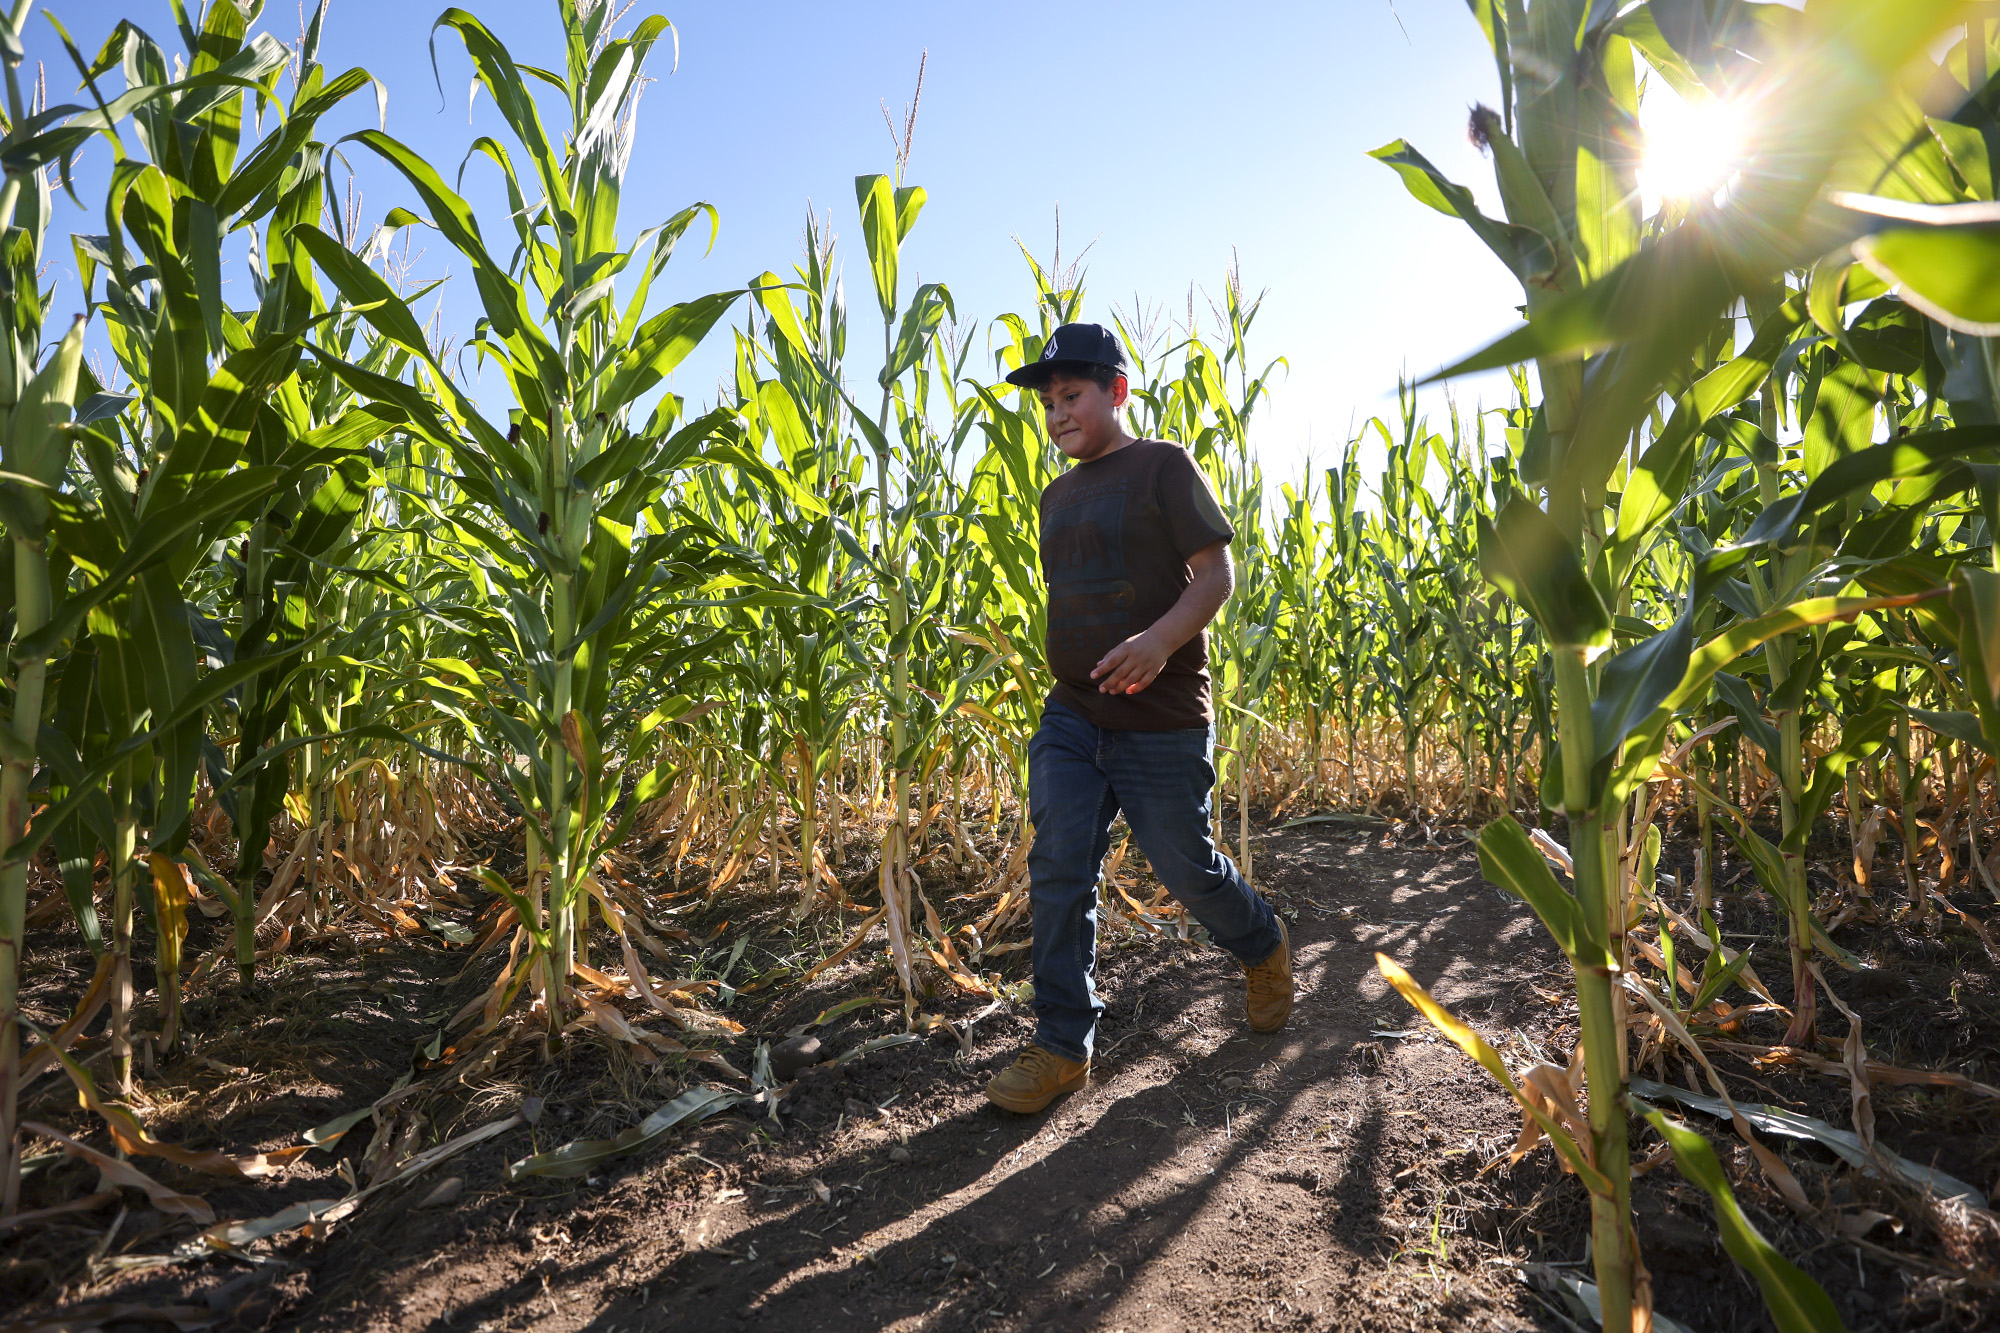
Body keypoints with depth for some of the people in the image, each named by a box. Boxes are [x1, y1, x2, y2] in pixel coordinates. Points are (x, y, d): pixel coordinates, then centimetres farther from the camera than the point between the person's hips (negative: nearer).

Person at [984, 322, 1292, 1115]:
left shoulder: (1163, 466, -5)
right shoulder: (1058, 495, 14)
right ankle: (1062, 1045, 12)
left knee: (1186, 869, 8)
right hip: (1069, 719, 6)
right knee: (1058, 873, 0)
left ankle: (1263, 948, 40)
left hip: (1160, 722, -5)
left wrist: (1160, 639, -29)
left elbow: (1216, 574, -11)